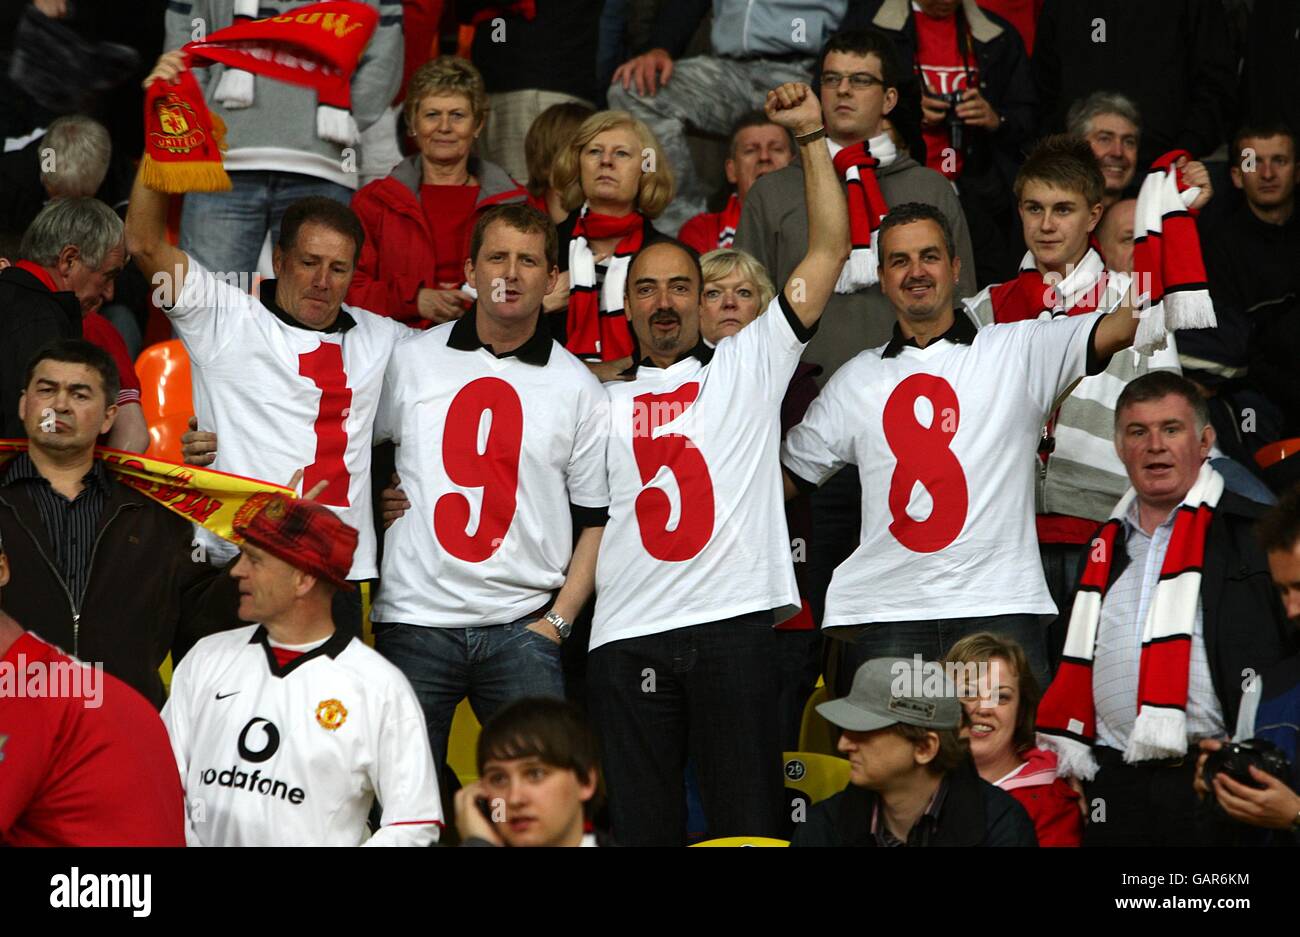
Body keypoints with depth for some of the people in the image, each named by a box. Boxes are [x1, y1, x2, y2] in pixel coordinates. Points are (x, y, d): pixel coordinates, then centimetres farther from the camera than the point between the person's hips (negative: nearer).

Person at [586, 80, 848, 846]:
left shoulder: (750, 365, 13)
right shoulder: (604, 401, 20)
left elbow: (829, 251, 7)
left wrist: (812, 136, 2)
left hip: (737, 619, -2)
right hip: (630, 634, 2)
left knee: (749, 821, -4)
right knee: (641, 826, 3)